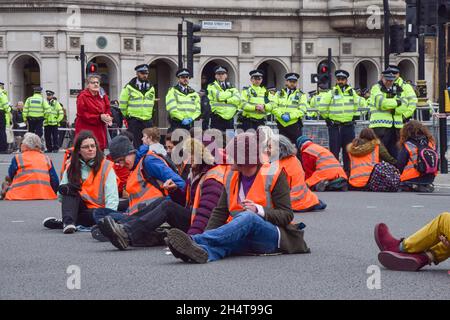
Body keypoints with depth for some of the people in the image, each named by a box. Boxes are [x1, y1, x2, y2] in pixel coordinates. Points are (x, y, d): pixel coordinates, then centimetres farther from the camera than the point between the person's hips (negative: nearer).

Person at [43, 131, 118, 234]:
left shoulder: (106, 166, -3)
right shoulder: (72, 167, 8)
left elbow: (112, 198, -11)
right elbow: (61, 198, 7)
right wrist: (64, 190, -18)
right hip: (79, 209, 3)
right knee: (69, 188, -21)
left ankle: (62, 223, -28)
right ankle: (68, 222, -39)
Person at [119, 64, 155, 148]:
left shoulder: (151, 88, 11)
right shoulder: (129, 87, -4)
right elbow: (122, 104, 2)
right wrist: (127, 116, 9)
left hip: (148, 120, 4)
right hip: (134, 122, -4)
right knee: (135, 145, -6)